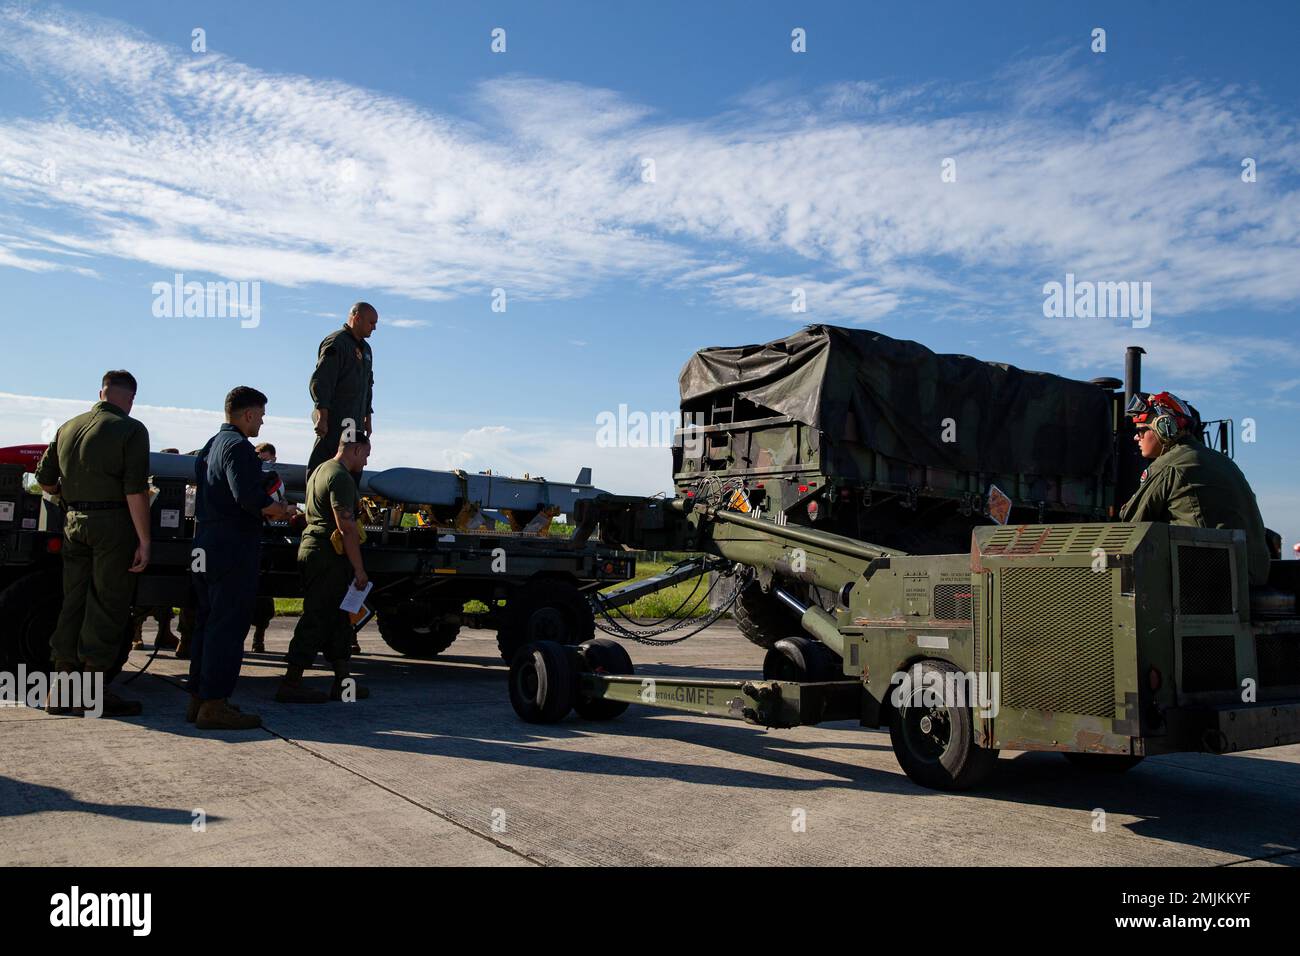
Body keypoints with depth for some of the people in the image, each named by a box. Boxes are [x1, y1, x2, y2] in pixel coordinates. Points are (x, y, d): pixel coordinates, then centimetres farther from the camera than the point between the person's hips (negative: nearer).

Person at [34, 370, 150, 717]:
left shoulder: (68, 427, 12)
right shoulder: (130, 430, -8)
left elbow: (44, 480, 16)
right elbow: (136, 491, -15)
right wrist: (144, 541, -14)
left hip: (74, 520, 6)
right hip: (113, 521, -6)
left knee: (73, 601, 13)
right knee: (107, 606, 0)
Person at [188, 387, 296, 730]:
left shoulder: (211, 445, 19)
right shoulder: (238, 446, -12)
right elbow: (248, 497, -24)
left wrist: (265, 505, 15)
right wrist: (279, 510, -7)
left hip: (206, 543, 10)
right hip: (233, 547, -10)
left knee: (207, 622, 15)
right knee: (228, 625, -7)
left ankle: (198, 697, 21)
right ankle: (214, 704, -5)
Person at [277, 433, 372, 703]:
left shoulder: (320, 471, 19)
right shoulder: (341, 477, -14)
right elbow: (346, 527, -20)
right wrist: (359, 569, -18)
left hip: (311, 547, 11)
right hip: (328, 556, -11)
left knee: (337, 618, 13)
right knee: (316, 619, -6)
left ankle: (342, 681, 18)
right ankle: (291, 684, -3)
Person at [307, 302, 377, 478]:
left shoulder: (365, 348, 22)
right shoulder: (335, 343, -7)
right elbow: (319, 383, -15)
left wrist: (368, 418, 23)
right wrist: (322, 417, -21)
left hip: (355, 423, 9)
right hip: (334, 421, -9)